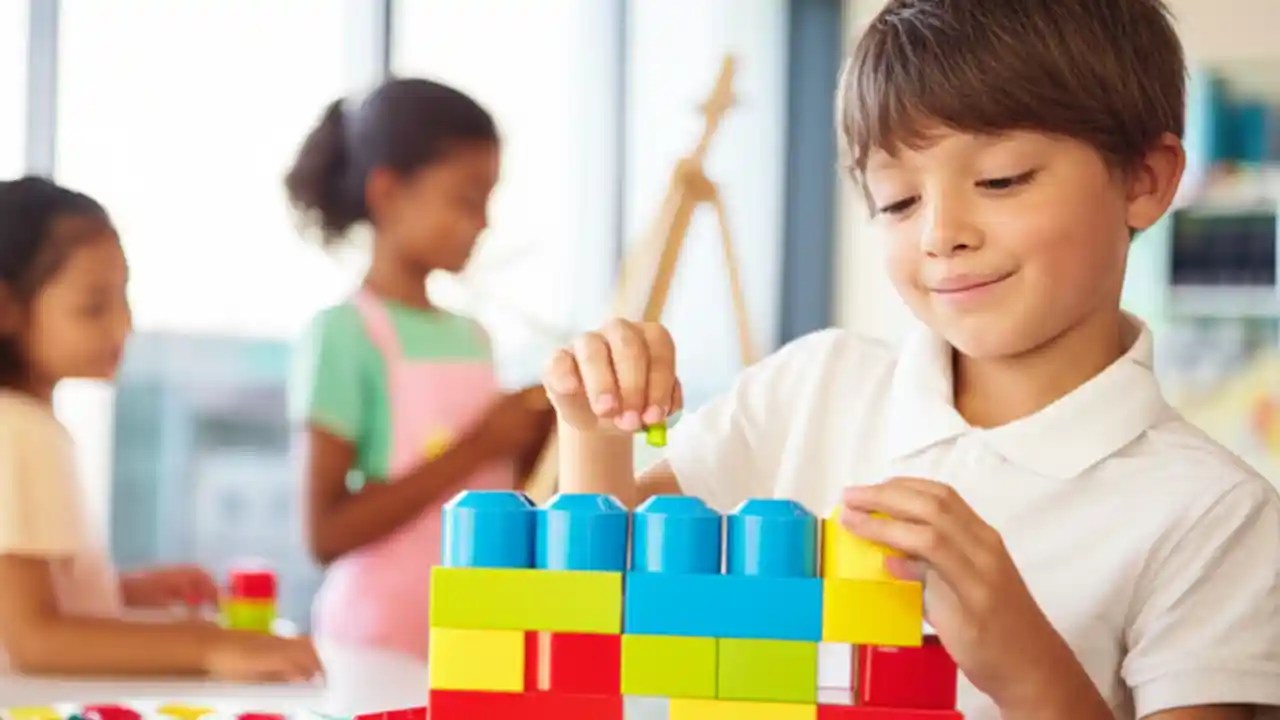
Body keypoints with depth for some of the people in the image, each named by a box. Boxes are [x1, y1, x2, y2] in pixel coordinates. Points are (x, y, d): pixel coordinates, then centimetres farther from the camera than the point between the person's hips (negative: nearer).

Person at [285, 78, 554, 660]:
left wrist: (536, 436, -1)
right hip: (377, 647, -6)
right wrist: (475, 449, -16)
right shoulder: (344, 333, -9)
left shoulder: (471, 337, 10)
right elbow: (327, 535, -15)